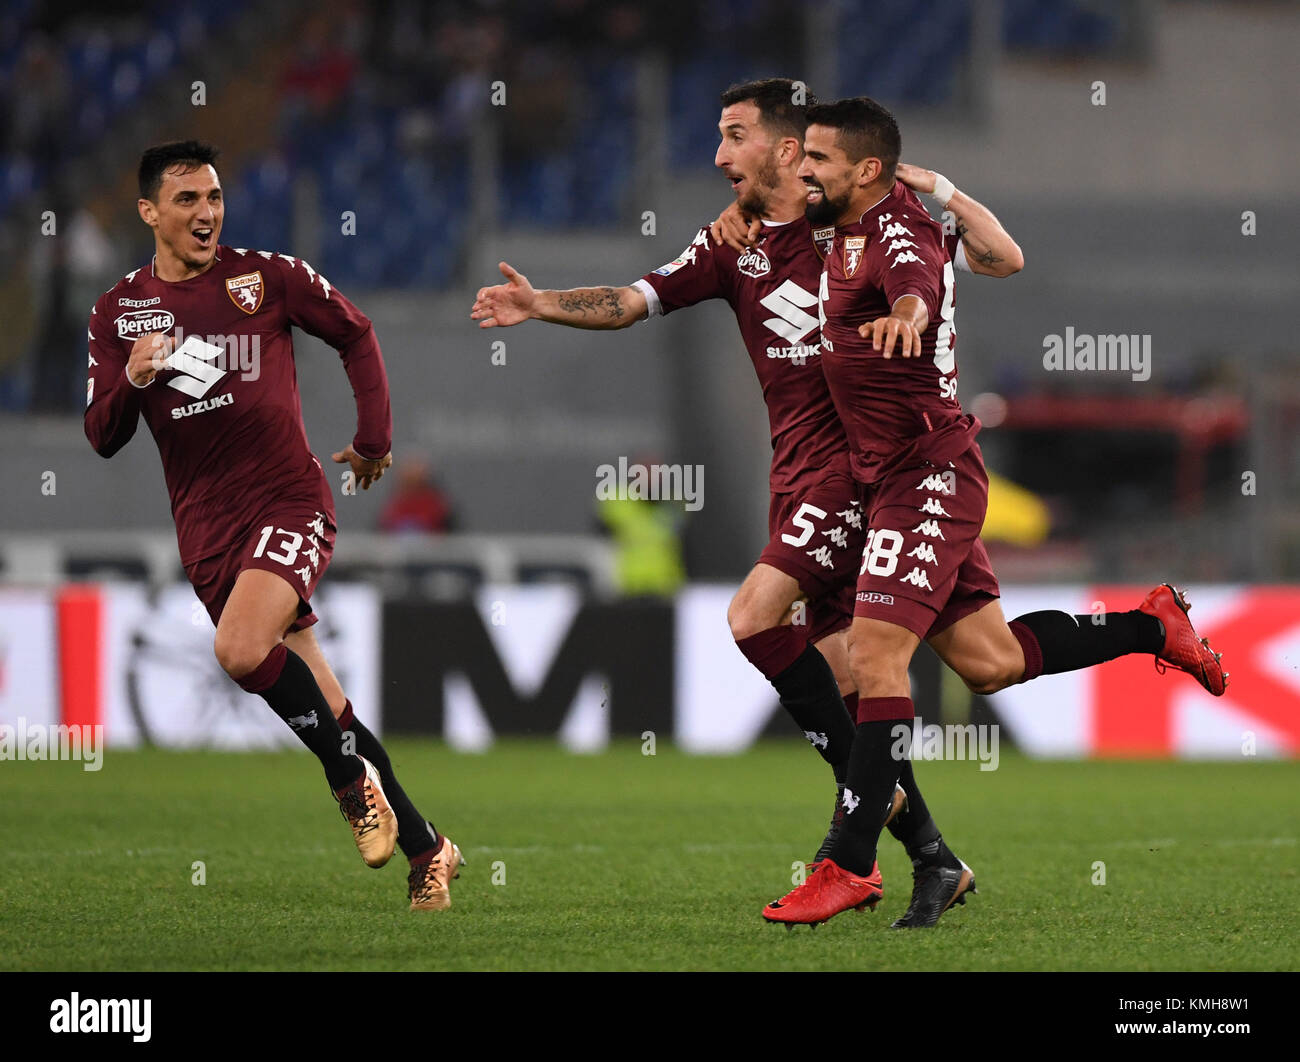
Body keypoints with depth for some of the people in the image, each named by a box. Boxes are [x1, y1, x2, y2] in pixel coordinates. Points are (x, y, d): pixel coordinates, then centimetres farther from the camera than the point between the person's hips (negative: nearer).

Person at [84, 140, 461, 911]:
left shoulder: (269, 277, -2)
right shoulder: (120, 312, 4)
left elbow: (356, 334, 11)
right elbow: (103, 439, 4)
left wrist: (374, 439, 9)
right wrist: (132, 381, -16)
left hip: (290, 501, -3)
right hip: (208, 529, 3)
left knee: (242, 649, -29)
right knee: (322, 708, 4)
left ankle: (350, 774, -7)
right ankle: (426, 849, 16)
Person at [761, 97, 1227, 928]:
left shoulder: (894, 231, -17)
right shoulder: (858, 230, 12)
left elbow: (918, 281, -42)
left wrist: (905, 315, -64)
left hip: (927, 475, -10)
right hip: (900, 477, 10)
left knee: (876, 653, -16)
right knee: (991, 663, 13)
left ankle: (852, 866, -17)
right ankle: (1153, 627, 29)